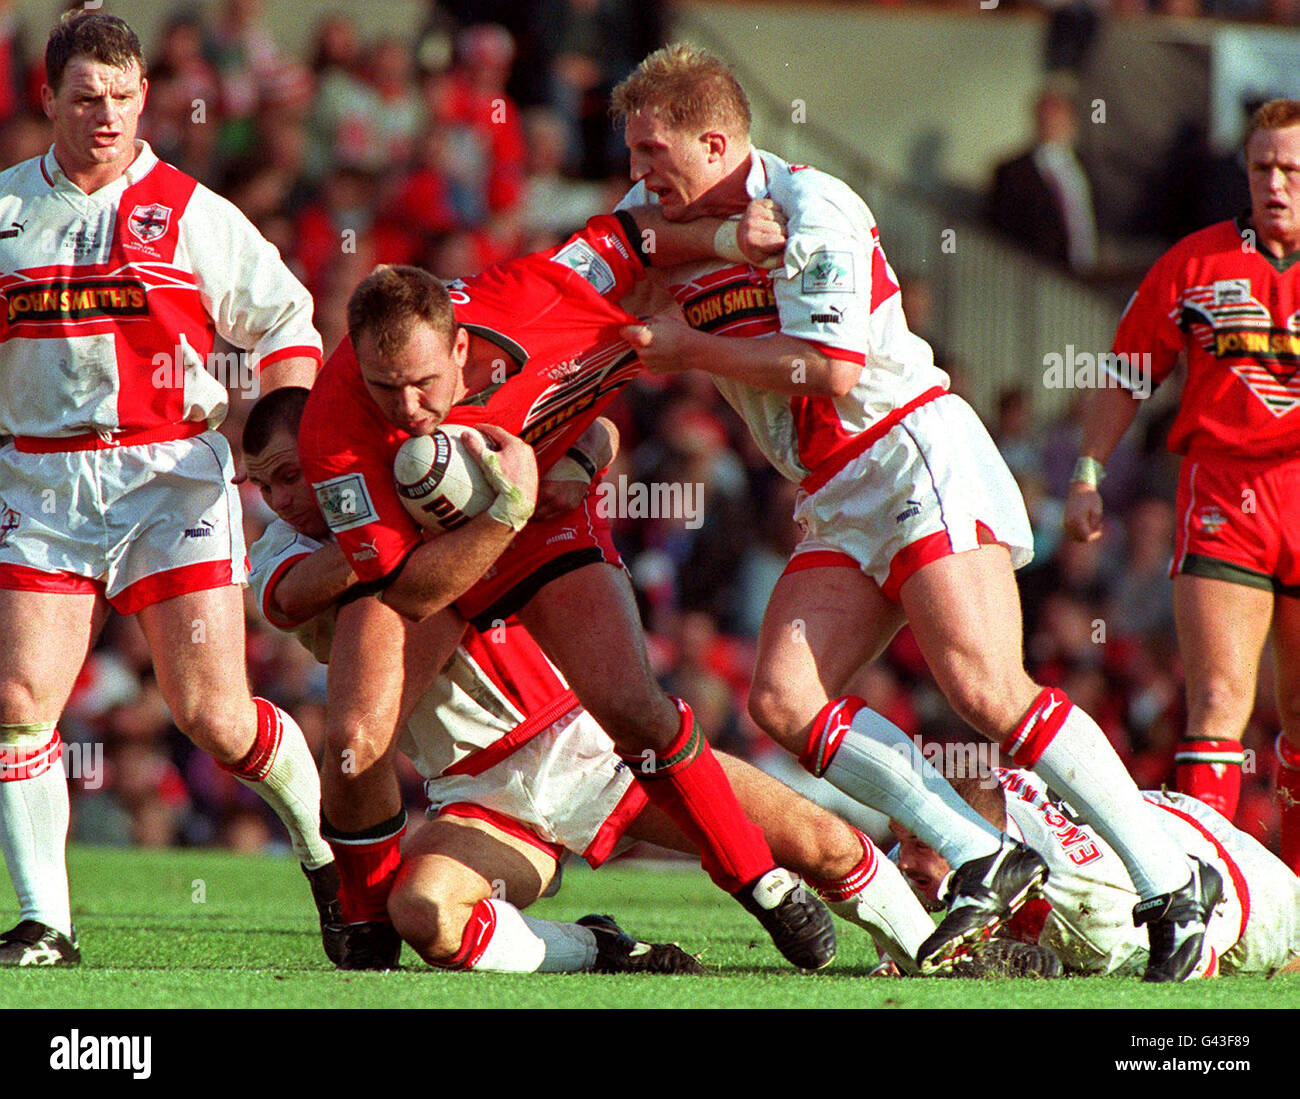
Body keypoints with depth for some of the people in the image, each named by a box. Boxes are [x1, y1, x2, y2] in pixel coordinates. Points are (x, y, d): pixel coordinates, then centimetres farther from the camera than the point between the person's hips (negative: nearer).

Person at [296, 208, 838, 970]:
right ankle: (369, 934, 4)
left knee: (632, 708, -18)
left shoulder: (523, 300, -32)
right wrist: (507, 508, -43)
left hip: (548, 517, 1)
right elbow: (412, 593, -34)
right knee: (355, 743, -21)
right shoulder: (335, 434, -36)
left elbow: (623, 239, -9)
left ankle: (762, 883, 2)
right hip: (418, 545, -1)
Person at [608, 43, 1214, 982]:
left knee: (984, 686, -21)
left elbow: (829, 370, -19)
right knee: (784, 701, -11)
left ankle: (1173, 882, -14)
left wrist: (687, 348, -12)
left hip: (917, 455, -8)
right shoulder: (661, 222, 12)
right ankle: (984, 860, -13)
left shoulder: (811, 209, -12)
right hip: (837, 507, 8)